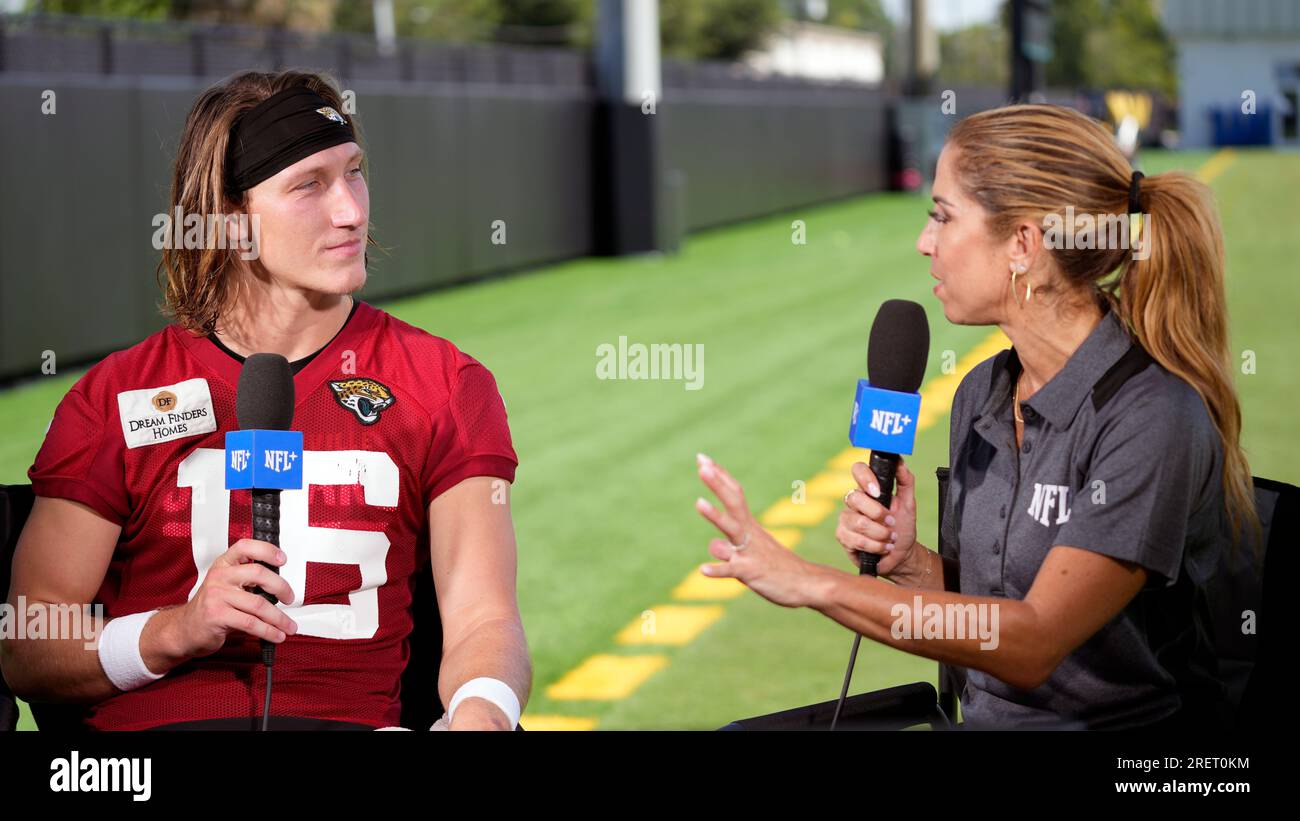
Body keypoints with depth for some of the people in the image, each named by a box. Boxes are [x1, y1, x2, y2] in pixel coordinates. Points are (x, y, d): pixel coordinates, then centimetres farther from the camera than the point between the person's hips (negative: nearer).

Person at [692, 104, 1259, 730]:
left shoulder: (1155, 416, -18)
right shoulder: (981, 392, 5)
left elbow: (1032, 643, -23)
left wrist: (809, 582, -24)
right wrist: (907, 562, -7)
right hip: (984, 717, 6)